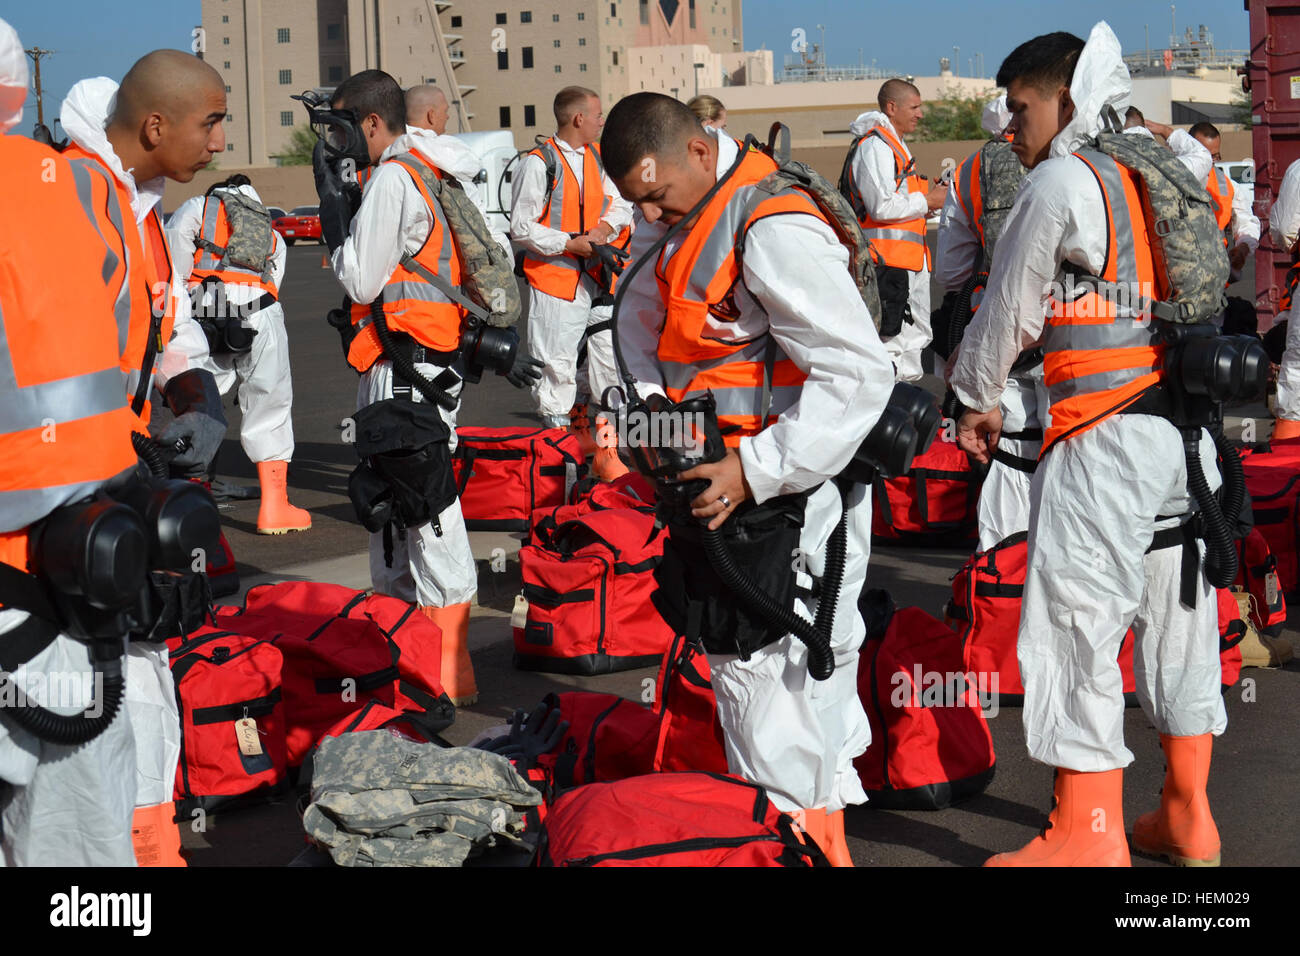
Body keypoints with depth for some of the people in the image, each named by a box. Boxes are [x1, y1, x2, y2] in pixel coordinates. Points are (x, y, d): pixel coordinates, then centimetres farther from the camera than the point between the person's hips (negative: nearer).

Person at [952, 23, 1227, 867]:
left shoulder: (1061, 180, -6)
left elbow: (1010, 309, -1)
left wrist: (975, 400, 15)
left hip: (1103, 437, -8)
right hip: (1188, 428, 8)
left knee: (1075, 623, -4)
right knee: (1177, 616, 14)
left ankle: (1087, 838, -2)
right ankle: (1187, 817, 24)